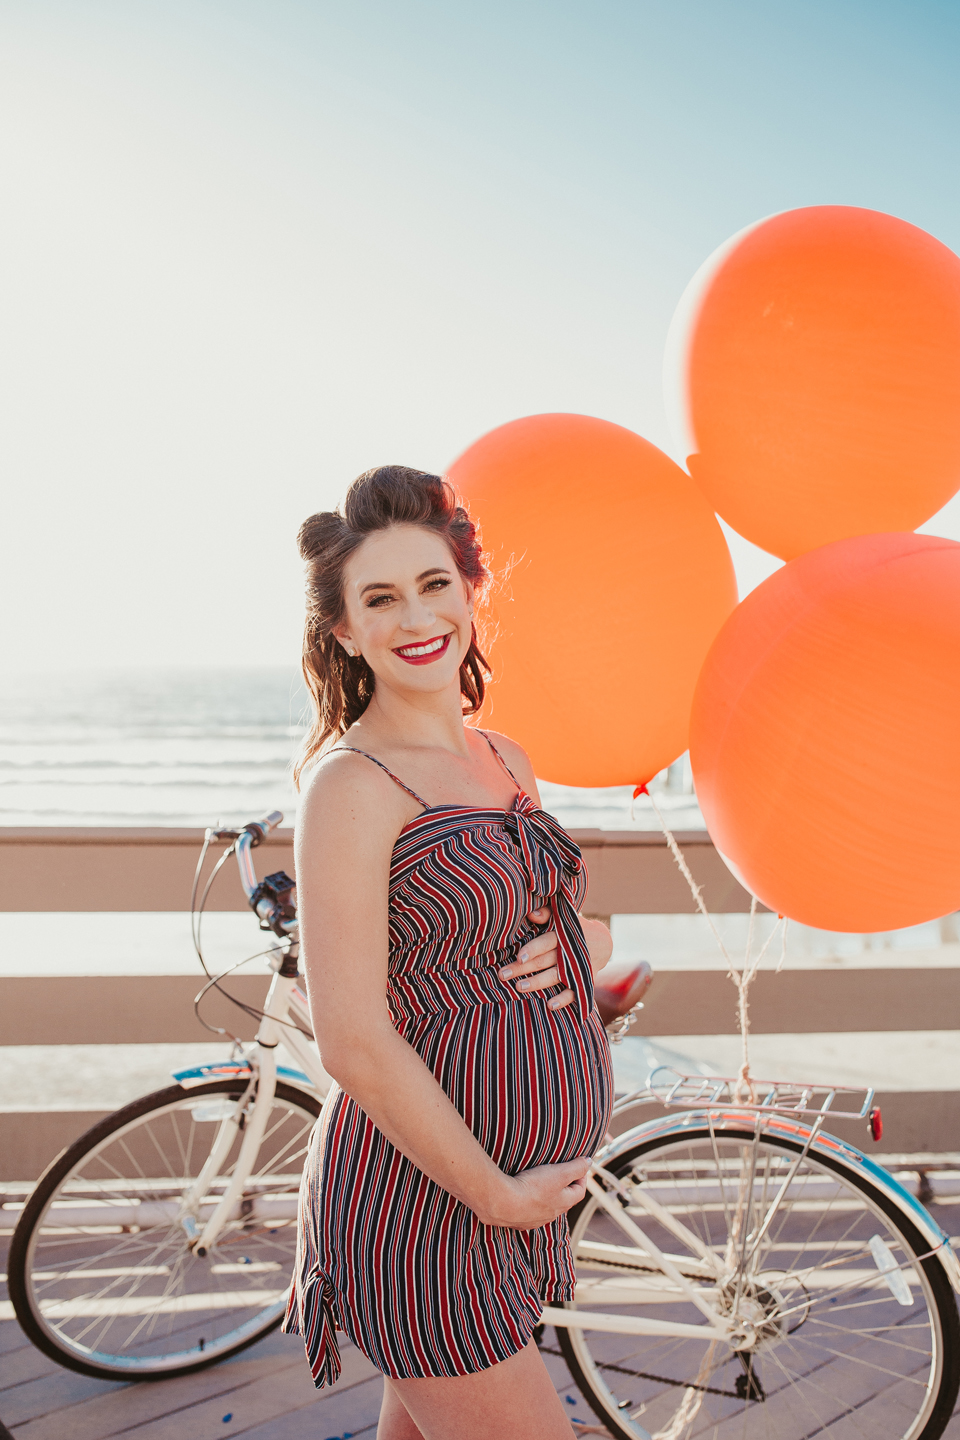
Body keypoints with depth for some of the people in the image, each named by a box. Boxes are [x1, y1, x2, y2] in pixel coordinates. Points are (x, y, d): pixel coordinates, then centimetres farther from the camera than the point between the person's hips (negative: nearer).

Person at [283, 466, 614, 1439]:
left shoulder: (505, 760, 7)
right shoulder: (351, 781, -17)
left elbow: (580, 923, 19)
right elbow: (355, 1043, -21)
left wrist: (587, 945, -4)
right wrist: (498, 1193, -14)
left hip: (515, 1182, 8)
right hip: (423, 1196, -7)